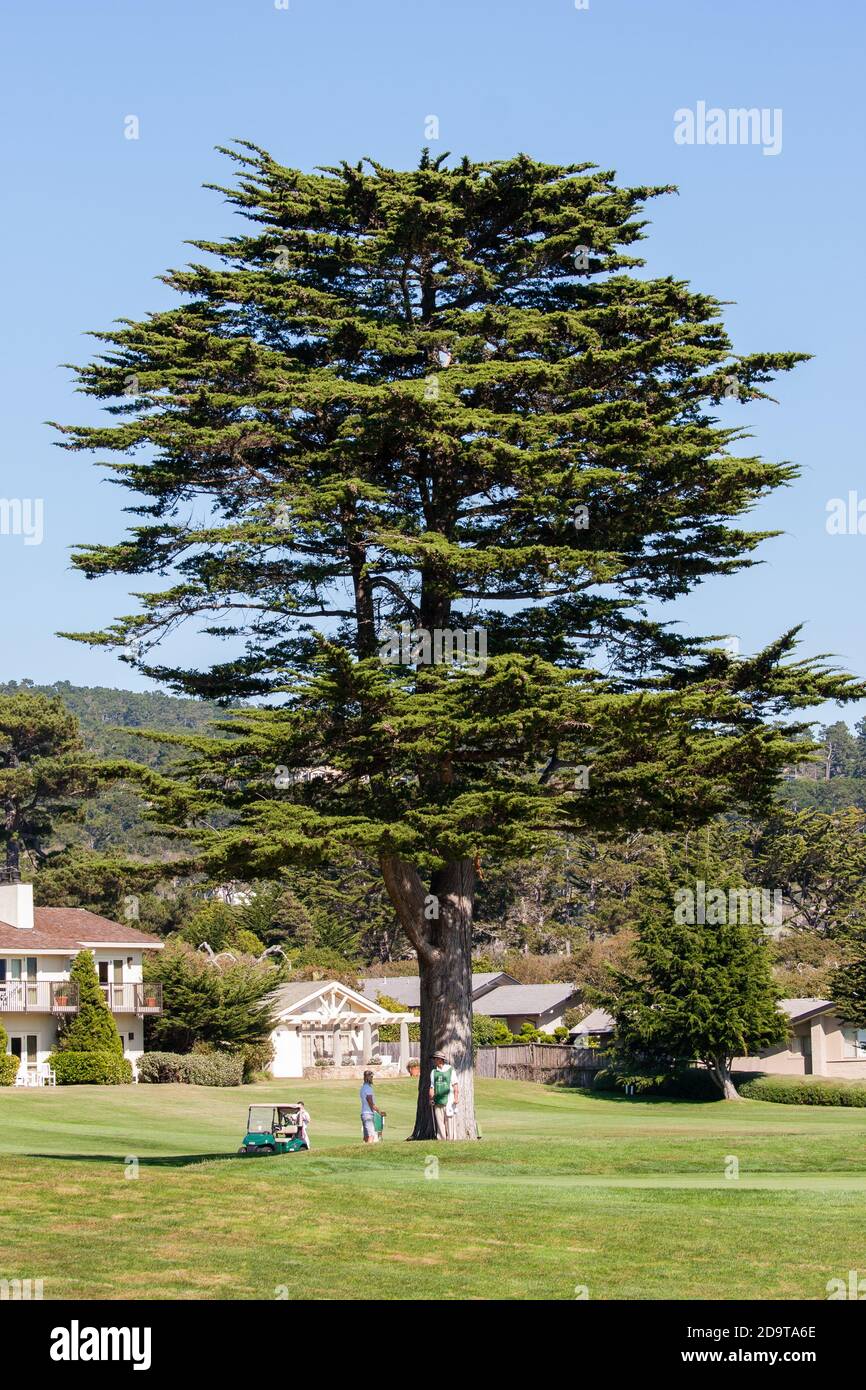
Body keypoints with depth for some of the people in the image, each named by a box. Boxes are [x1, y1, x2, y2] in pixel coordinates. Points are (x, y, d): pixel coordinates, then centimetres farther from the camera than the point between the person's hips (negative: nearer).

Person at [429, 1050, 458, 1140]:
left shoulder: (450, 1070, 3)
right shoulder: (434, 1072, 13)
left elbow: (455, 1085, 2)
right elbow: (432, 1087, 12)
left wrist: (456, 1098, -7)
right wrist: (431, 1098, -2)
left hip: (448, 1100, -3)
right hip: (437, 1101, 3)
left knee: (449, 1121, -4)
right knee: (439, 1122, 1)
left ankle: (450, 1139, 0)